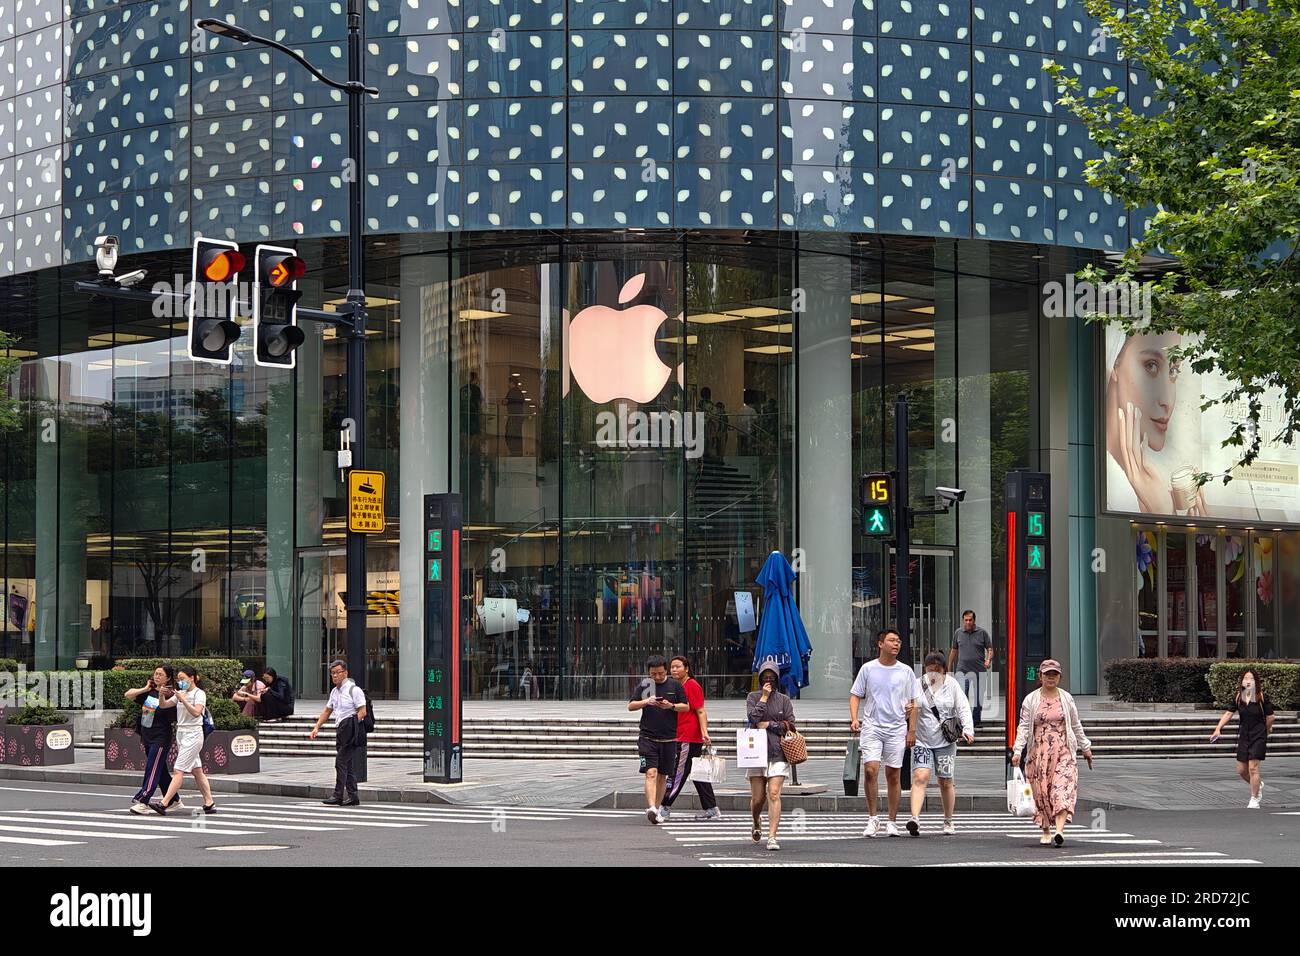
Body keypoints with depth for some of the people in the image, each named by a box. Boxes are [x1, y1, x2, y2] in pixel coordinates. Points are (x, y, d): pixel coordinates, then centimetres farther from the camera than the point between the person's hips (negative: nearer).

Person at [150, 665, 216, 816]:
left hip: (193, 734, -8)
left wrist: (183, 700, -26)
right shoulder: (180, 694, 16)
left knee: (178, 770, -13)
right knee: (197, 770, 10)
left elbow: (196, 712, -21)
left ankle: (164, 803, -19)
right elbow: (163, 705, 10)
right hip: (181, 733, 8)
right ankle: (209, 803, 14)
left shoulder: (199, 694, -6)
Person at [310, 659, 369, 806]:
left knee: (341, 763, -11)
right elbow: (327, 711, 26)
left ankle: (338, 796, -10)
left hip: (350, 730, -9)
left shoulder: (354, 690, -9)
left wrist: (351, 727, -19)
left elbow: (362, 712, -14)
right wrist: (317, 727, 19)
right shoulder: (334, 691, 17)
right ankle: (353, 797, 13)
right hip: (340, 731, 9)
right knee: (347, 764, 9)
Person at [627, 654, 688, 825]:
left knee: (663, 775, 9)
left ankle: (657, 808, 21)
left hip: (669, 739, 1)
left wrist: (671, 706, -14)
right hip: (647, 737, -1)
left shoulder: (675, 686, 4)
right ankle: (651, 808, -26)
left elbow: (686, 707, 5)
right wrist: (646, 702, -15)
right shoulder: (644, 685, 4)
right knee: (651, 772, -15)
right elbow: (630, 706, 3)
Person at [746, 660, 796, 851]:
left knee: (774, 794, -14)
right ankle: (756, 824, 36)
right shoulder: (753, 697, 9)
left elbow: (790, 726, 3)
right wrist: (764, 697, -6)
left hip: (777, 753, -1)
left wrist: (768, 725, -4)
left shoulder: (784, 700, 10)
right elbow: (753, 717, -8)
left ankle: (772, 837, -17)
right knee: (757, 798, 4)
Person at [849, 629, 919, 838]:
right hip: (871, 727, -1)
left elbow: (913, 703, 10)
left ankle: (892, 822, 12)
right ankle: (872, 819, -3)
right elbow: (855, 696, 7)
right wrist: (854, 719, -8)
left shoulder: (906, 671, 6)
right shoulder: (868, 669, 3)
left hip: (897, 729, 1)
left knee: (893, 775, 3)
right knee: (870, 770, -14)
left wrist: (912, 730, 4)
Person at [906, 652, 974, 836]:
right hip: (922, 740, -1)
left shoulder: (951, 684, 2)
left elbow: (963, 708, 1)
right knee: (920, 777, -17)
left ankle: (948, 821, 23)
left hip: (945, 741, 1)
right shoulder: (918, 685, 0)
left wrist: (967, 729, -14)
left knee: (946, 782, 8)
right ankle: (915, 818, -27)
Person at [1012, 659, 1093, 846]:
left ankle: (1059, 830, -27)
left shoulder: (1066, 698, 8)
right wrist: (1017, 751, -13)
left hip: (1063, 752, 0)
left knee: (1063, 789, -16)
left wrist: (1086, 748, 22)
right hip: (1039, 752, 0)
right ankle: (1046, 832, 16)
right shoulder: (1031, 700, 3)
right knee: (1041, 792, 2)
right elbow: (1024, 727, -2)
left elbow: (1076, 726, 18)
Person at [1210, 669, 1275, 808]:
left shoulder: (1262, 698, -11)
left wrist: (1266, 730, 10)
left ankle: (1254, 800, 2)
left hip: (1258, 737, -5)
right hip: (1243, 736, 5)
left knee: (1253, 768, -10)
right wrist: (1218, 729, -8)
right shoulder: (1238, 698, 1)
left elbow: (1270, 717, -3)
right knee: (1241, 770, 9)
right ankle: (1259, 785, 38)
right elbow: (1228, 713, 1)